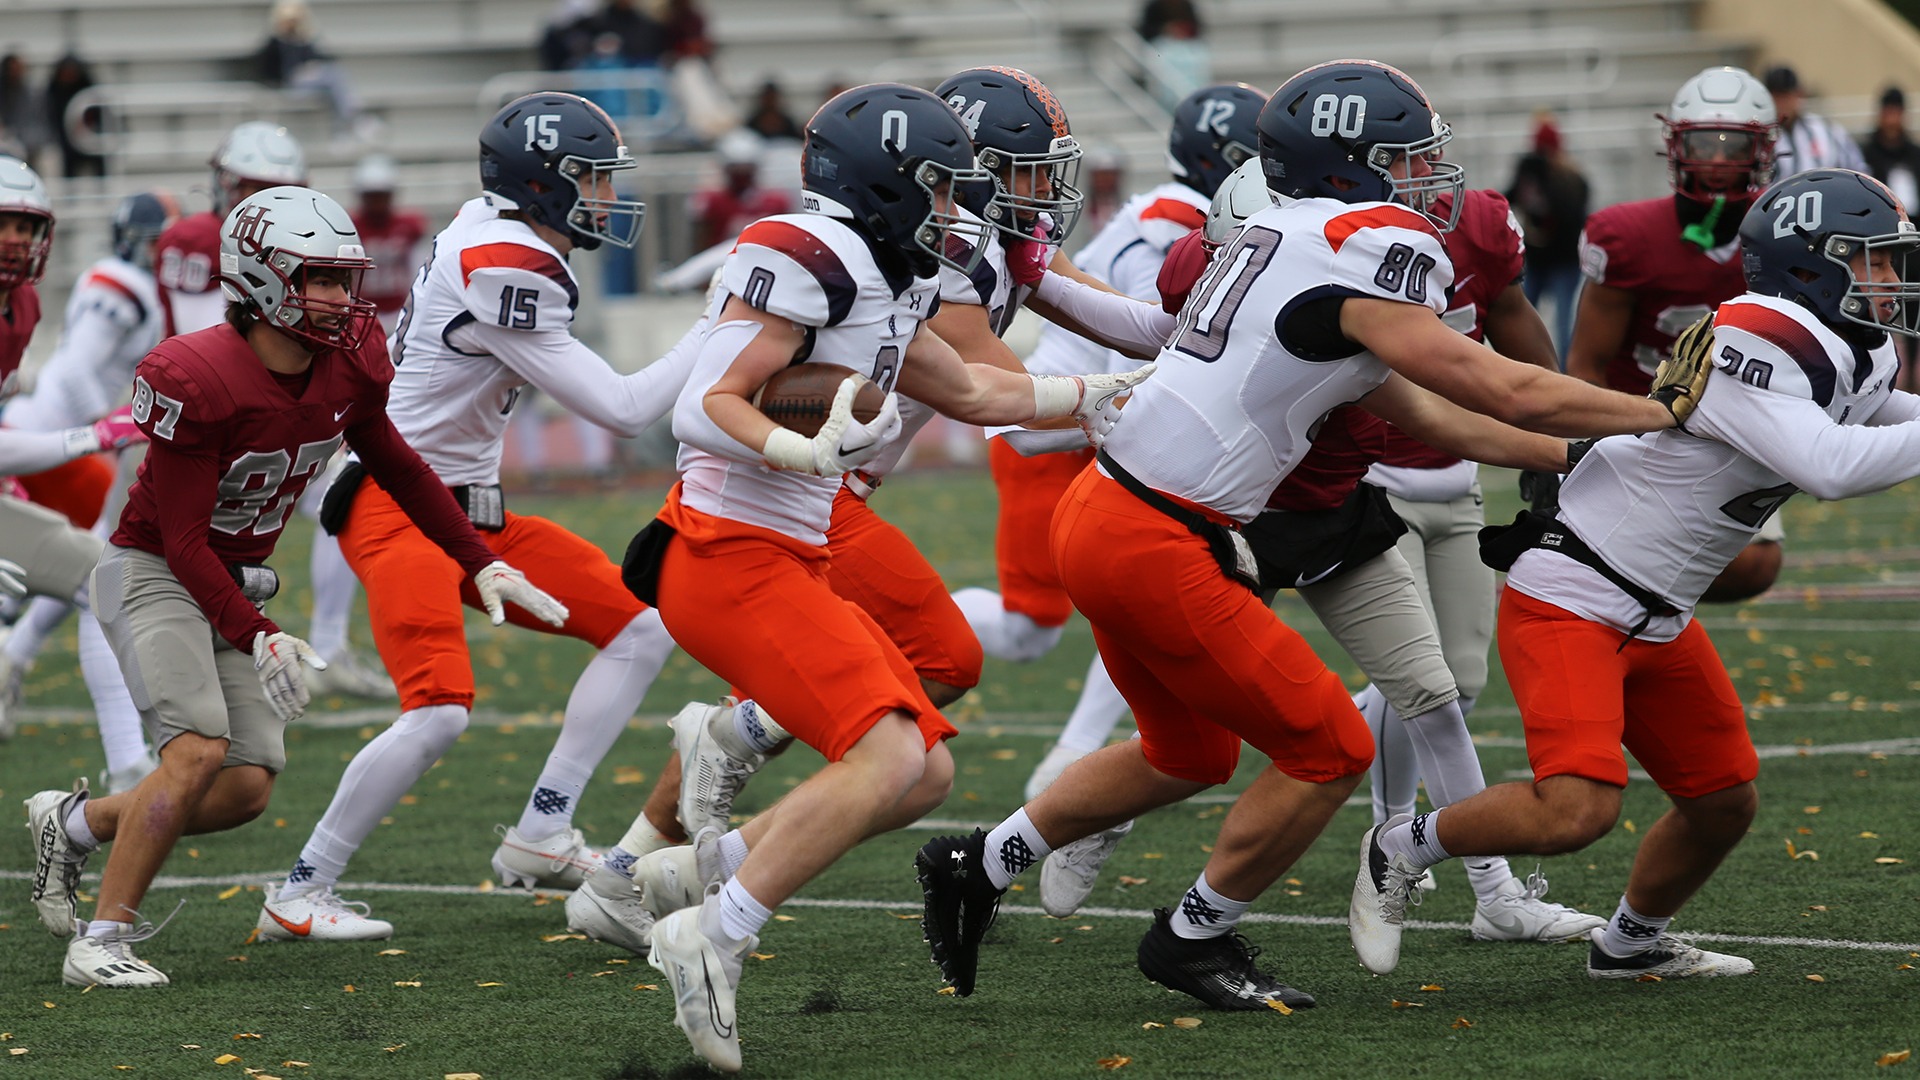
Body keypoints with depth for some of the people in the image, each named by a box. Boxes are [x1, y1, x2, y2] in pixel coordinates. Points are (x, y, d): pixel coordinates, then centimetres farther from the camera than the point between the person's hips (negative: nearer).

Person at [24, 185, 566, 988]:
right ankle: (101, 942, -14)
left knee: (246, 789, -4)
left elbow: (398, 469, 14)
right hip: (154, 571, -7)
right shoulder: (197, 379, -25)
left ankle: (75, 824, 19)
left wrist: (483, 565, 12)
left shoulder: (348, 370, -5)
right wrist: (260, 638, -27)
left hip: (235, 585, 7)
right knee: (199, 751, -24)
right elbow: (184, 540, -22)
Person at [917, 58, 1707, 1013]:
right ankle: (1193, 938, 16)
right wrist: (1665, 411, -3)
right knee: (1330, 752, 1)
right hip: (1151, 548, -10)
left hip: (1105, 512, 10)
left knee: (1189, 755, 27)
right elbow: (1506, 392, -15)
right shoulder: (1368, 257, -15)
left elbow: (1416, 410, 19)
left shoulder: (1290, 243, 16)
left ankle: (979, 863, 33)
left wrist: (1573, 454, 19)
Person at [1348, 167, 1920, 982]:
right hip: (1570, 599, -10)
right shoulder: (1752, 347, -24)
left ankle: (1631, 942, 39)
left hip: (1658, 619, 10)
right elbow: (1831, 468, -34)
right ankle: (1401, 850, 1)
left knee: (1724, 802, 14)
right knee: (1577, 808, -22)